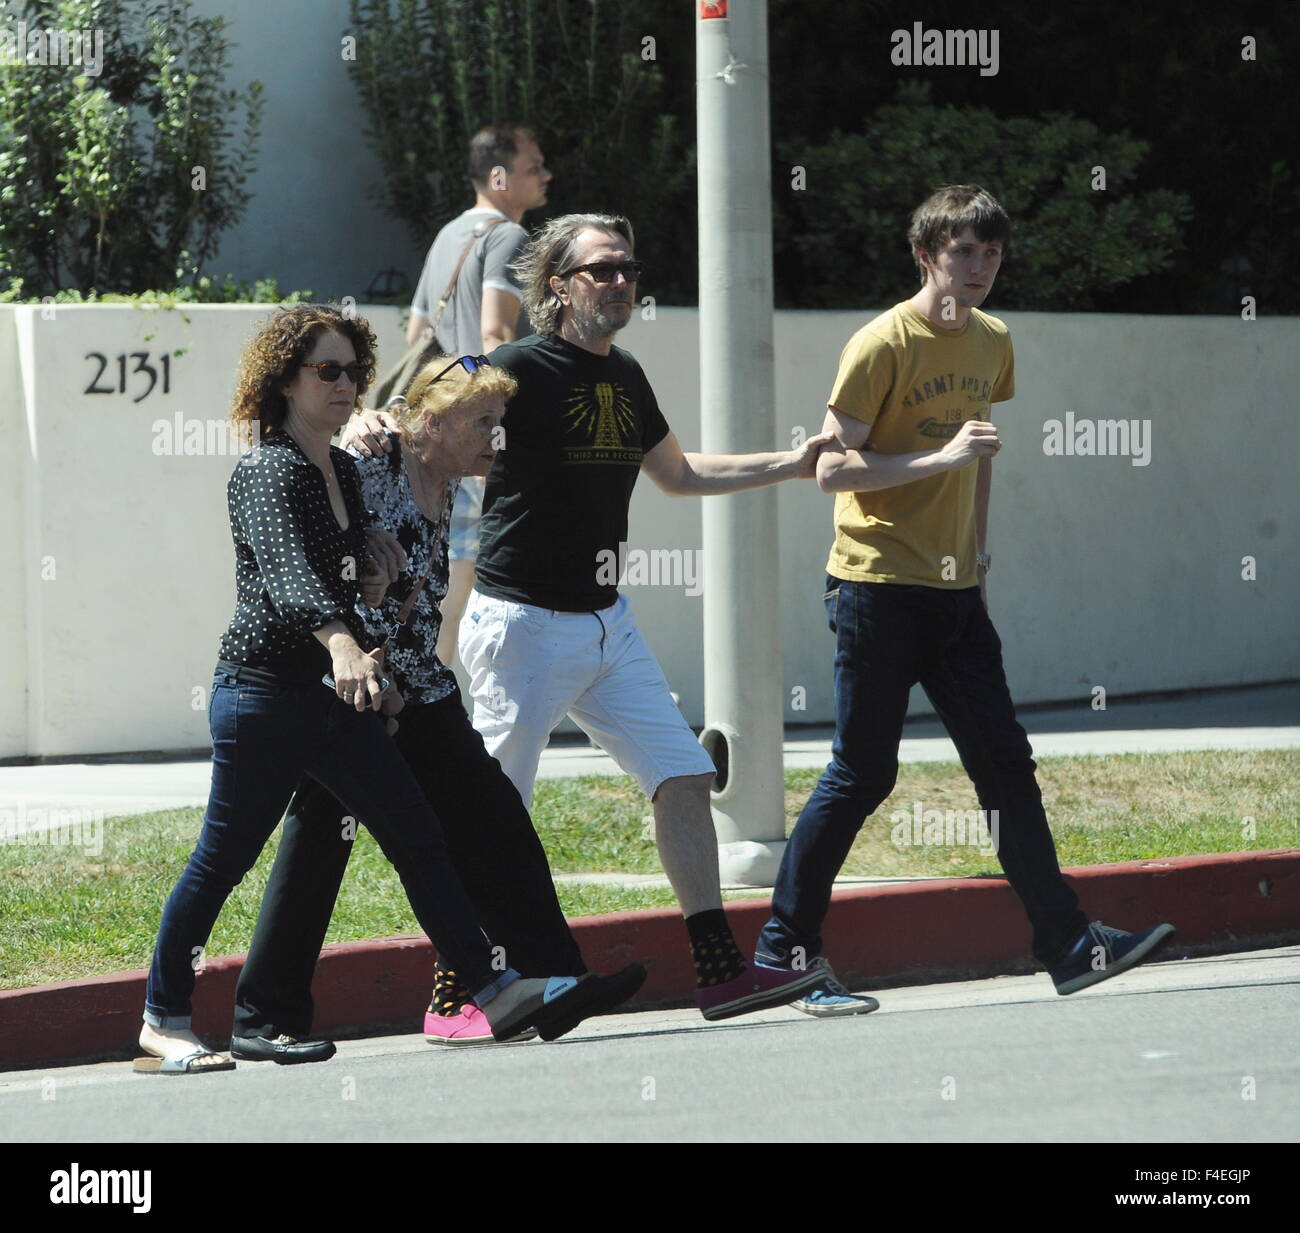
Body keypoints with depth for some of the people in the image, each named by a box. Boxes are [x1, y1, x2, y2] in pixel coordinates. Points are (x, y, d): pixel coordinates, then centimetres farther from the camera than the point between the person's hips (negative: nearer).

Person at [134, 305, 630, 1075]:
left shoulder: (343, 470, 12)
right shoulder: (266, 473, -15)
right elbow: (287, 570, -33)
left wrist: (366, 660, 31)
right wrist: (341, 645, -49)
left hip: (333, 693, 8)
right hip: (264, 689, -8)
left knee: (418, 836, -1)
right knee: (224, 860, 1)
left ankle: (492, 989, -4)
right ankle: (164, 1022, 12)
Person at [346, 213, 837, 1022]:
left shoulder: (626, 378, 10)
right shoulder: (521, 370, -14)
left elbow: (678, 474, 26)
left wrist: (793, 465, 25)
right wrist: (375, 431, -39)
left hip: (608, 623, 8)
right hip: (524, 624, -8)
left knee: (684, 778, 5)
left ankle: (720, 971, 10)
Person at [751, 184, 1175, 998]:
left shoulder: (993, 343, 11)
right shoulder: (882, 345, -11)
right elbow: (833, 468, -14)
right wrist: (941, 457, -21)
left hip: (954, 593, 7)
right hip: (877, 587, -7)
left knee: (1007, 765, 3)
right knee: (863, 775, -3)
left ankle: (1066, 943, 3)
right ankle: (783, 947, 7)